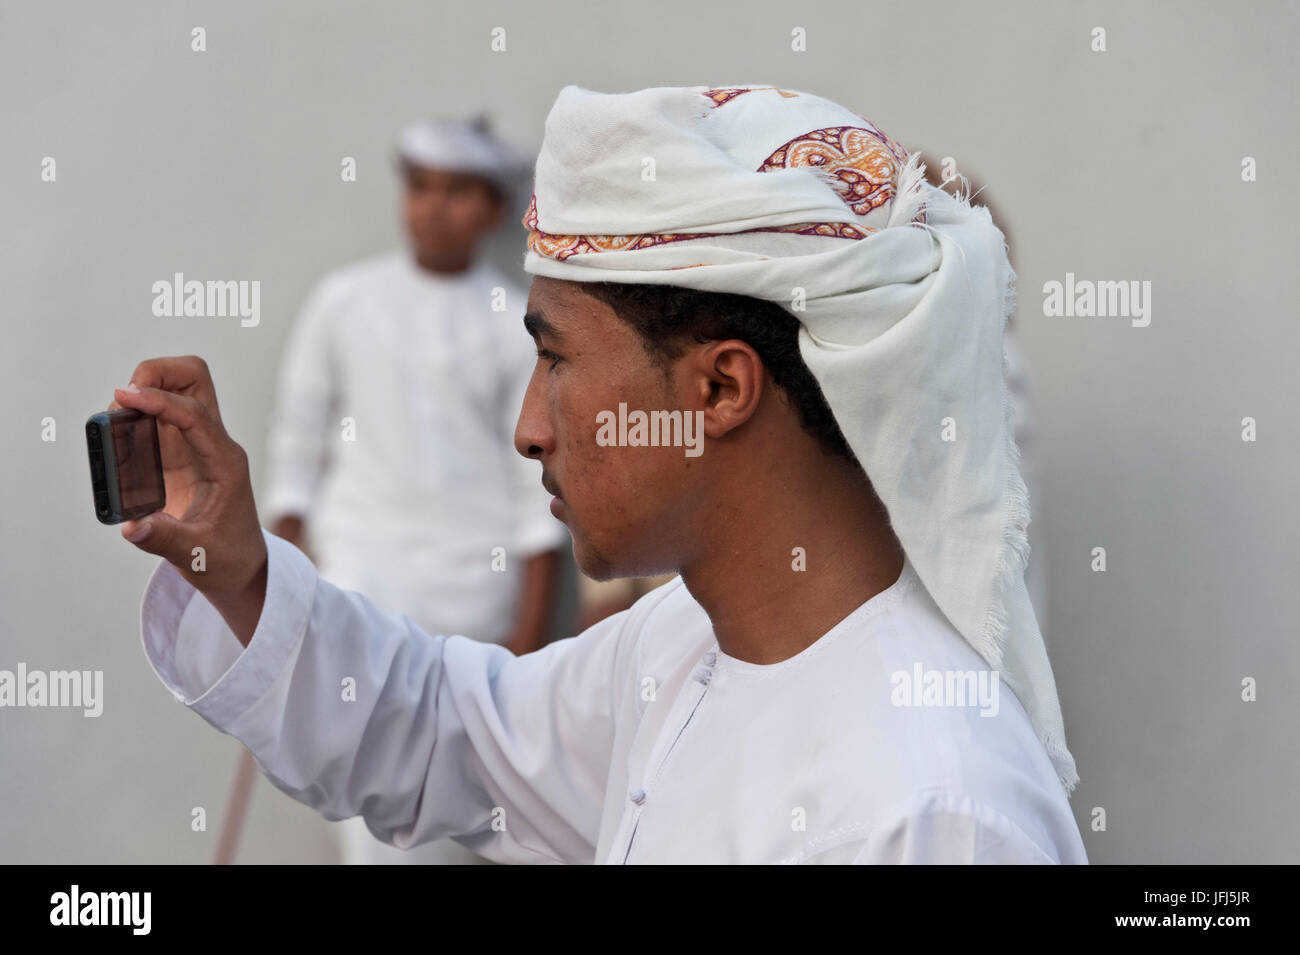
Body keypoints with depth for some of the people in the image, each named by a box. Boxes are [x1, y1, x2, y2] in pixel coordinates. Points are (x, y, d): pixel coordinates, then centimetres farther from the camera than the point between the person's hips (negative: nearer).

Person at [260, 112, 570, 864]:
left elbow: (542, 488, 1)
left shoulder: (519, 325, 0)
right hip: (364, 565, 0)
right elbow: (297, 436, 10)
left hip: (479, 576, 0)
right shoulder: (345, 302, 4)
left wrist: (530, 635, -2)